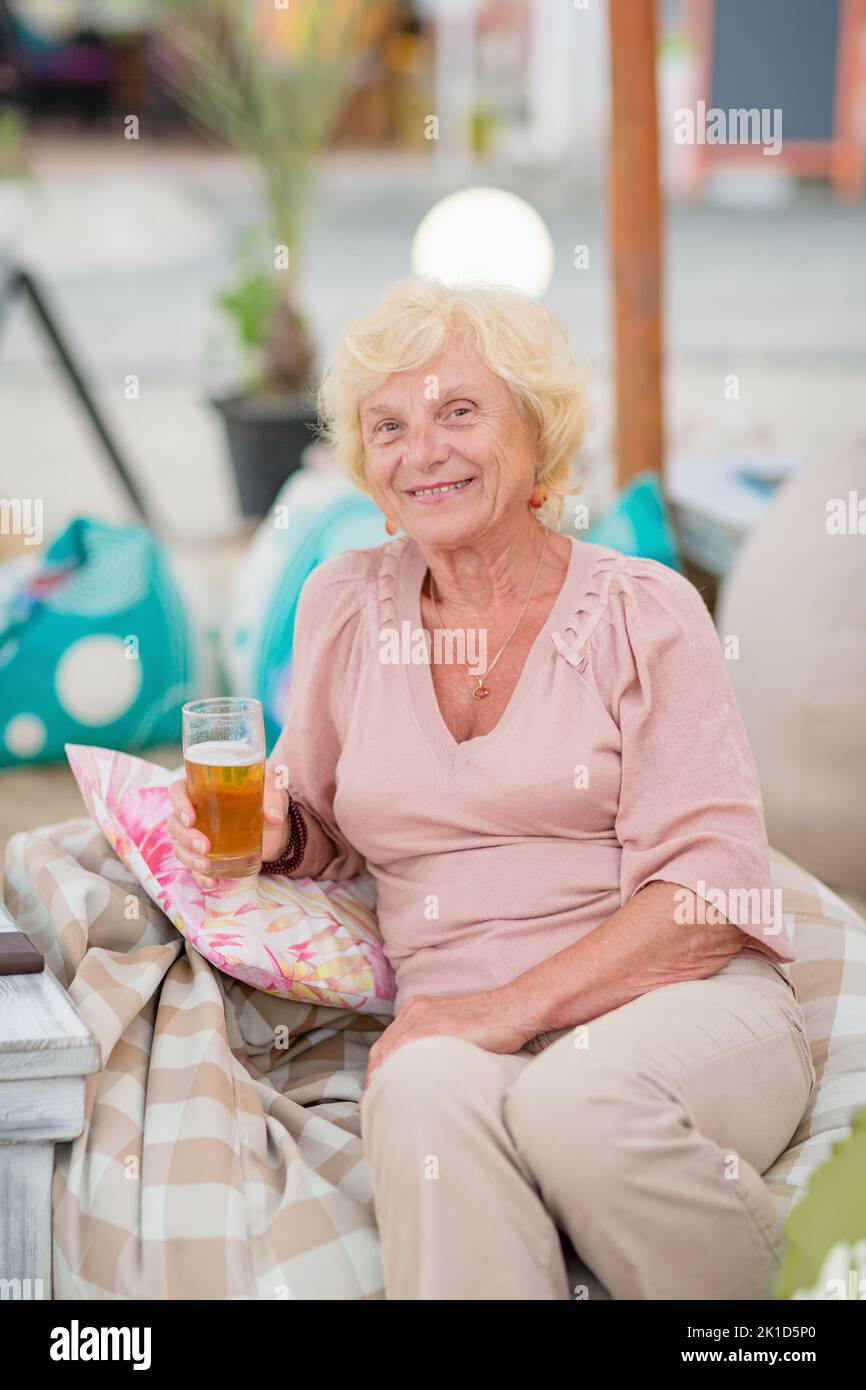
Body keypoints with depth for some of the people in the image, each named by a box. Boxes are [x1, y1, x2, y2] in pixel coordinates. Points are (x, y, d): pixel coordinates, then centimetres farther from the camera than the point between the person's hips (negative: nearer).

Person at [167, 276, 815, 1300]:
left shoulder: (644, 612, 1)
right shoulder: (345, 604, 12)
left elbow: (708, 894, -6)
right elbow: (330, 833, 26)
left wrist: (514, 1006, -18)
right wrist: (273, 834, 2)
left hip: (681, 1004, -1)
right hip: (460, 1030, 1)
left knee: (572, 1103, -35)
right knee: (424, 1092, -35)